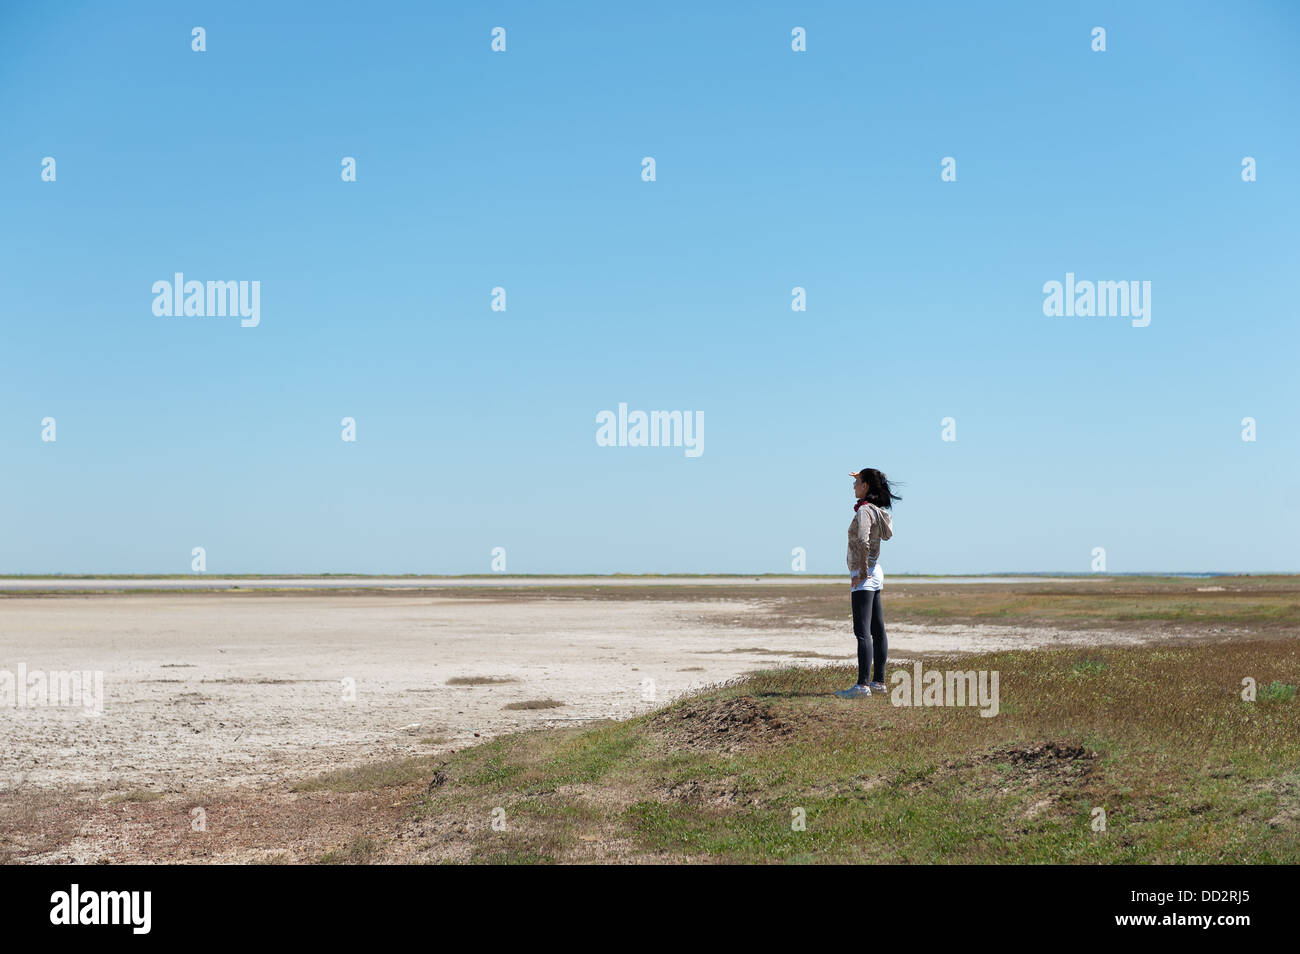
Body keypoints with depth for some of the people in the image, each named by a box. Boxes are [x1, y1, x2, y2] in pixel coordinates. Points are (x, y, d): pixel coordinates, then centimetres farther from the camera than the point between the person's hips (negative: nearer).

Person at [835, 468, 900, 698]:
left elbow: (863, 542, -29)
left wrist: (861, 573, -19)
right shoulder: (879, 510, 11)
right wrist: (861, 478, 32)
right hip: (875, 575, 10)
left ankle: (863, 684, -18)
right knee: (877, 631, 12)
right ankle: (879, 681, 17)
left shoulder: (864, 511, -16)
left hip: (864, 578, -10)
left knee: (862, 632, -13)